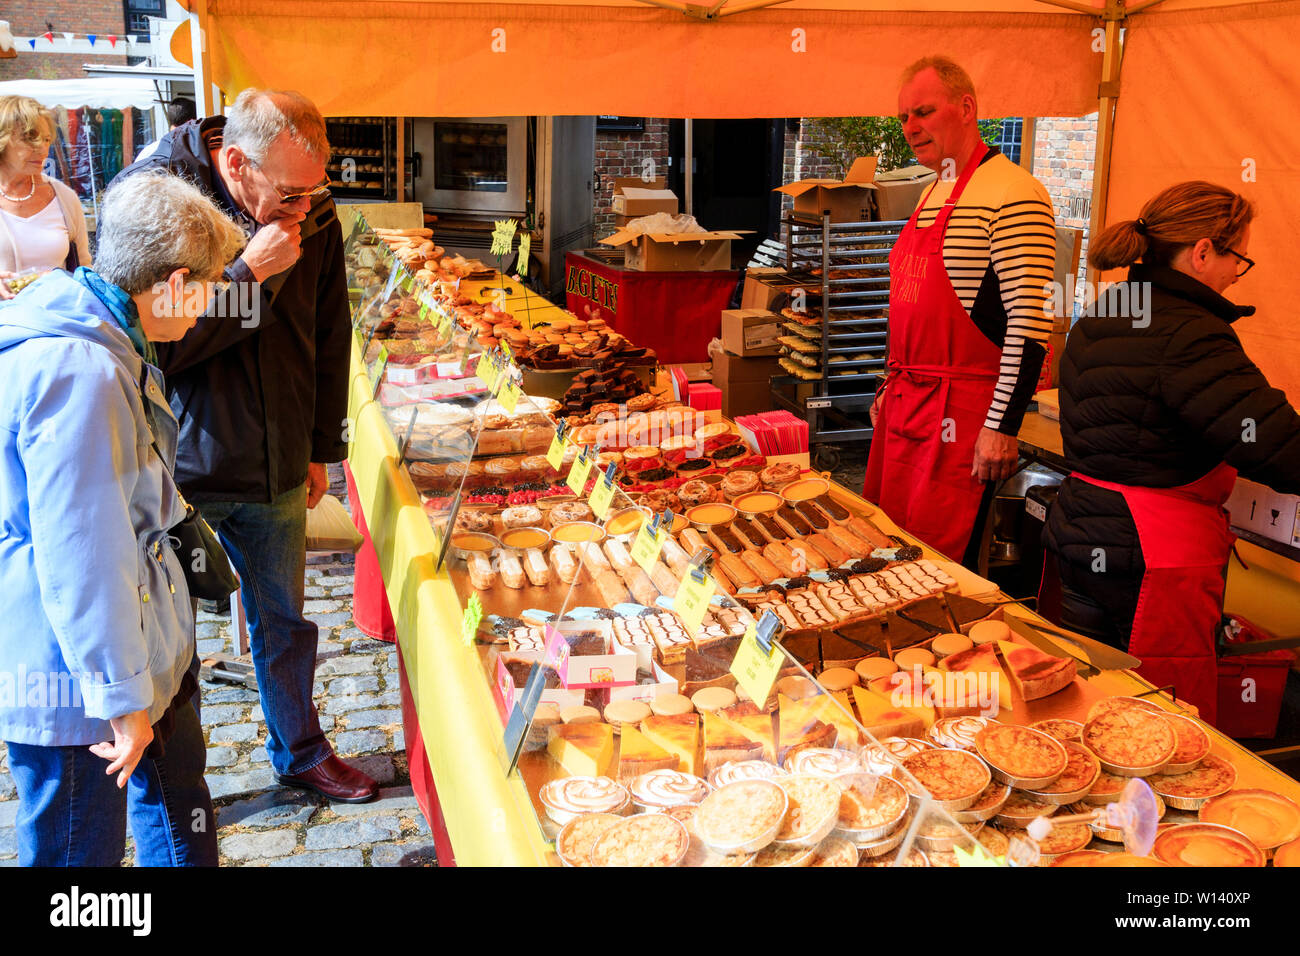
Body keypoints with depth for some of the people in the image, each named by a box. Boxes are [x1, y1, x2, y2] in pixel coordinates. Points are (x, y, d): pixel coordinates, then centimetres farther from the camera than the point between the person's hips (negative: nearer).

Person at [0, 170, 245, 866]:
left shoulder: (99, 342, 4)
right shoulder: (79, 375, -30)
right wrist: (124, 699, -20)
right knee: (79, 848, 8)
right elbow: (80, 560, -28)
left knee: (175, 789, 25)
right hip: (77, 680, -10)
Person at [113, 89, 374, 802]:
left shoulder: (314, 215, -3)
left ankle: (300, 753, 39)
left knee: (284, 621, 18)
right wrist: (249, 274, -26)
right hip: (173, 472, -4)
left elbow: (329, 336, 10)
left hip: (275, 466, 4)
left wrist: (322, 447, 15)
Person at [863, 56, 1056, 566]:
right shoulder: (932, 194, 16)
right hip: (906, 403, 9)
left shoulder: (1011, 193, -13)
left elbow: (1029, 321, -18)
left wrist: (1002, 427, -21)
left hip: (962, 412, -9)